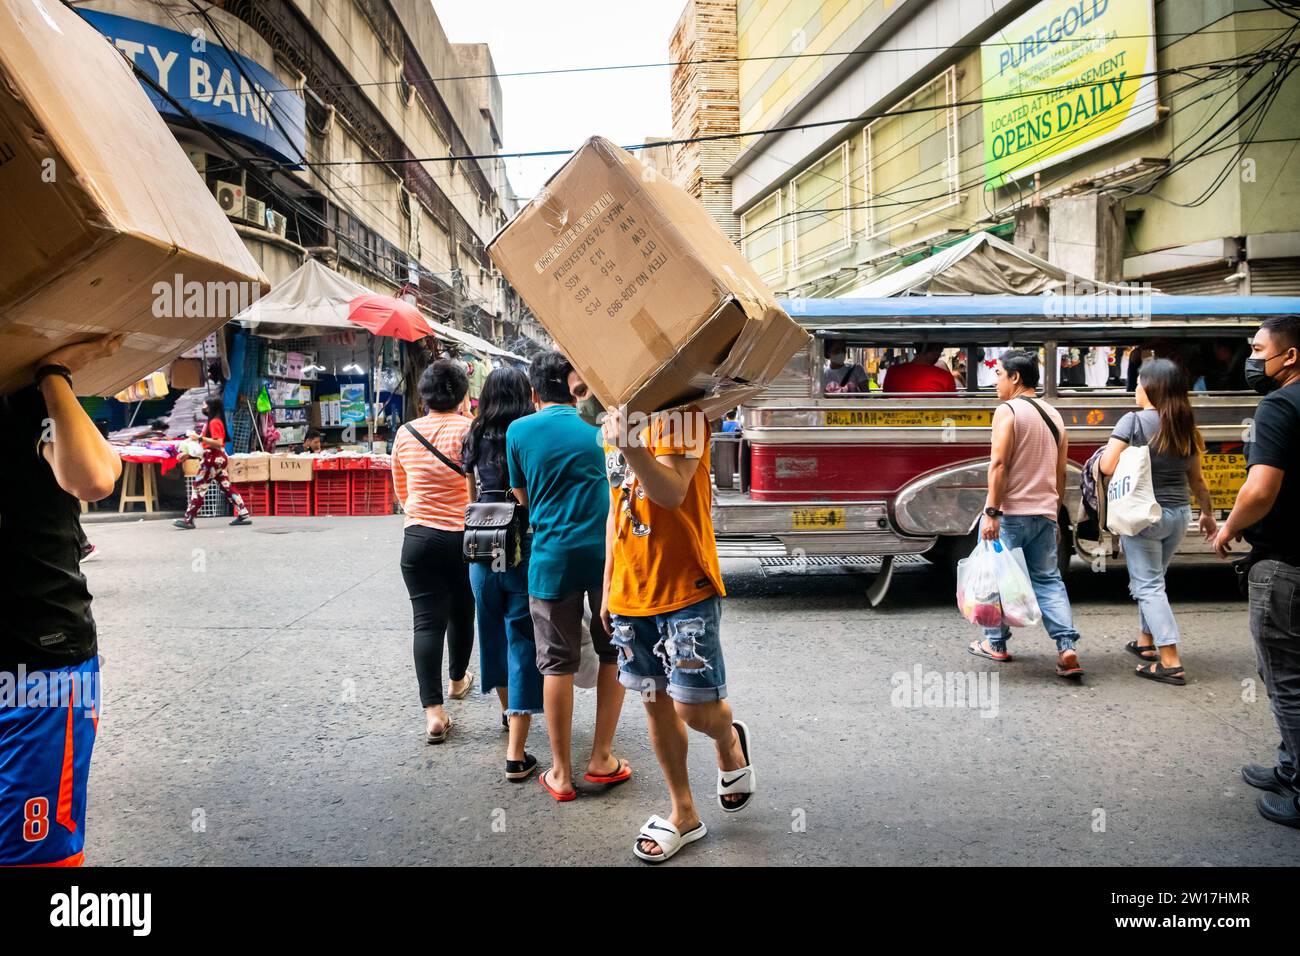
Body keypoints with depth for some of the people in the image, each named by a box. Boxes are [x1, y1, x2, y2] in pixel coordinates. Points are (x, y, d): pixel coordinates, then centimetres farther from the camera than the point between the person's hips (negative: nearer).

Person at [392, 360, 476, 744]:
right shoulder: (471, 430, -9)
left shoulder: (406, 433, 2)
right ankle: (457, 680, 41)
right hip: (465, 537, -1)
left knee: (427, 620, 1)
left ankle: (433, 711, -6)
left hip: (419, 538, 1)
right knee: (461, 614, 19)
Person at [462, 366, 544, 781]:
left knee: (493, 630, 23)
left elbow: (471, 497, 10)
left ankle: (508, 710, 46)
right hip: (526, 551, -4)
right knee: (523, 642, 1)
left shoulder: (474, 439, 4)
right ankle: (516, 754, 0)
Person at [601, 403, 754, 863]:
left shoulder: (681, 410, -12)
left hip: (686, 589, -7)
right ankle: (684, 814, 28)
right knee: (655, 702, 13)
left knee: (694, 708, -4)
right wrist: (609, 586, 18)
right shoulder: (617, 417, 11)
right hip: (630, 592, 7)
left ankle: (731, 743, 33)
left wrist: (631, 447, -41)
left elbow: (672, 492, -25)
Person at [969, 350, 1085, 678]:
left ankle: (995, 644, 19)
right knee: (1048, 580, 10)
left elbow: (999, 463, -18)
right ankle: (1067, 648, -2)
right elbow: (1060, 474, 17)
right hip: (1045, 514, 7)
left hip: (1010, 513, -7)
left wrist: (991, 512, -19)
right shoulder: (1054, 416, 14)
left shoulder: (1008, 411, -10)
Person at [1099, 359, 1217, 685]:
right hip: (1178, 514, 6)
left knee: (1148, 586, -1)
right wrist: (1207, 513, 24)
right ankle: (1146, 642, 34)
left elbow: (1107, 466, -20)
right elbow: (1196, 479, 11)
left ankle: (1171, 663, -6)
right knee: (1152, 579, 22)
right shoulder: (1186, 426, 4)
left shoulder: (1134, 421, -13)